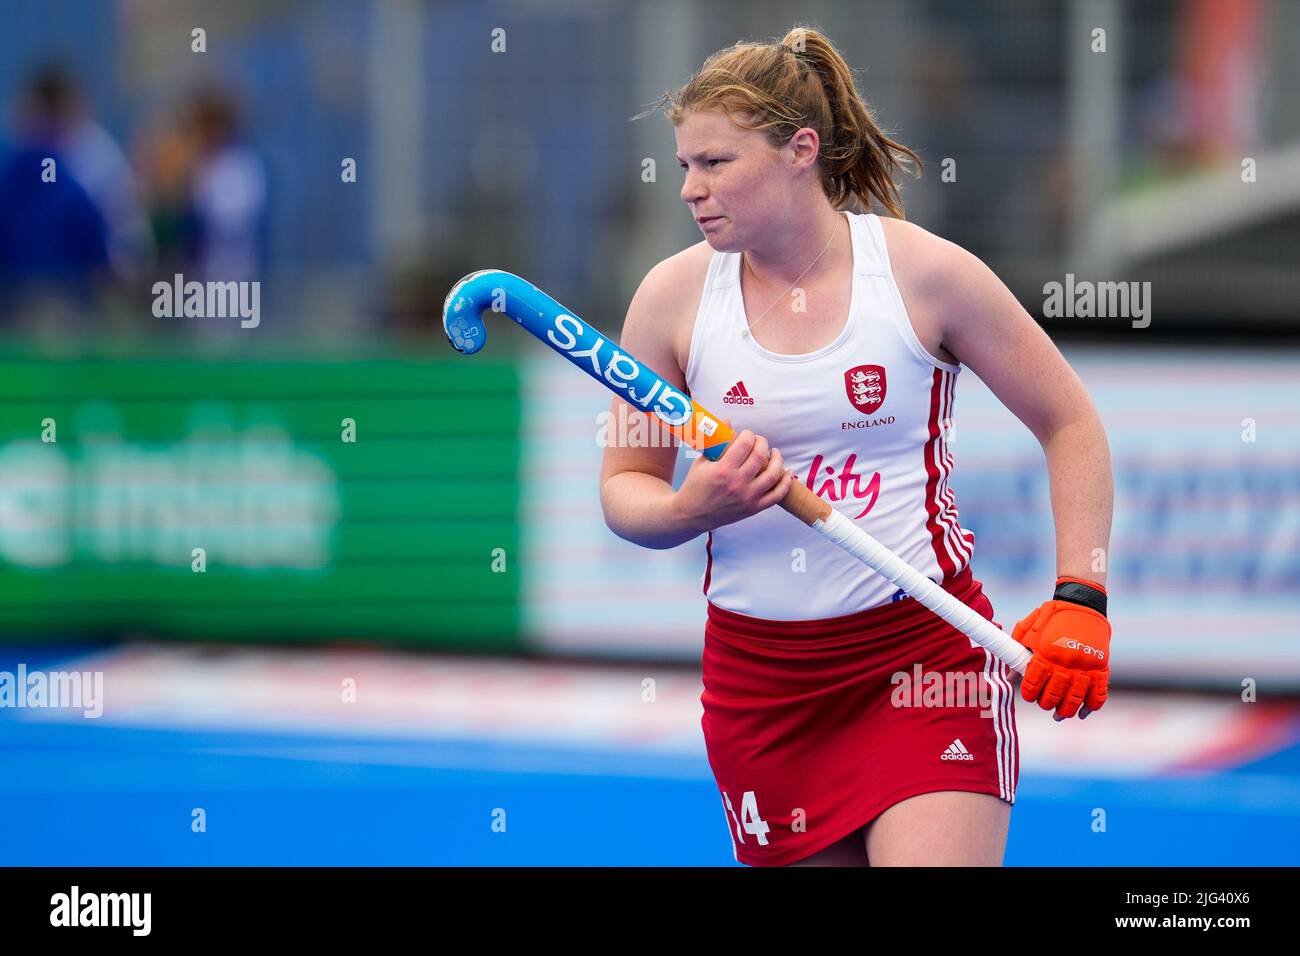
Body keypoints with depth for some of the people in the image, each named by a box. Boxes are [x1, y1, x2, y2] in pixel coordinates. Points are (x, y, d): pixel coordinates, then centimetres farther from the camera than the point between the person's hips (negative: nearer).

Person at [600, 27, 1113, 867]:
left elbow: (1070, 424, 3)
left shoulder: (924, 272, -6)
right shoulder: (673, 295, 0)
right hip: (757, 674, 3)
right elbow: (624, 489, 8)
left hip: (929, 651, -3)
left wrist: (1080, 600, -6)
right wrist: (692, 510, -15)